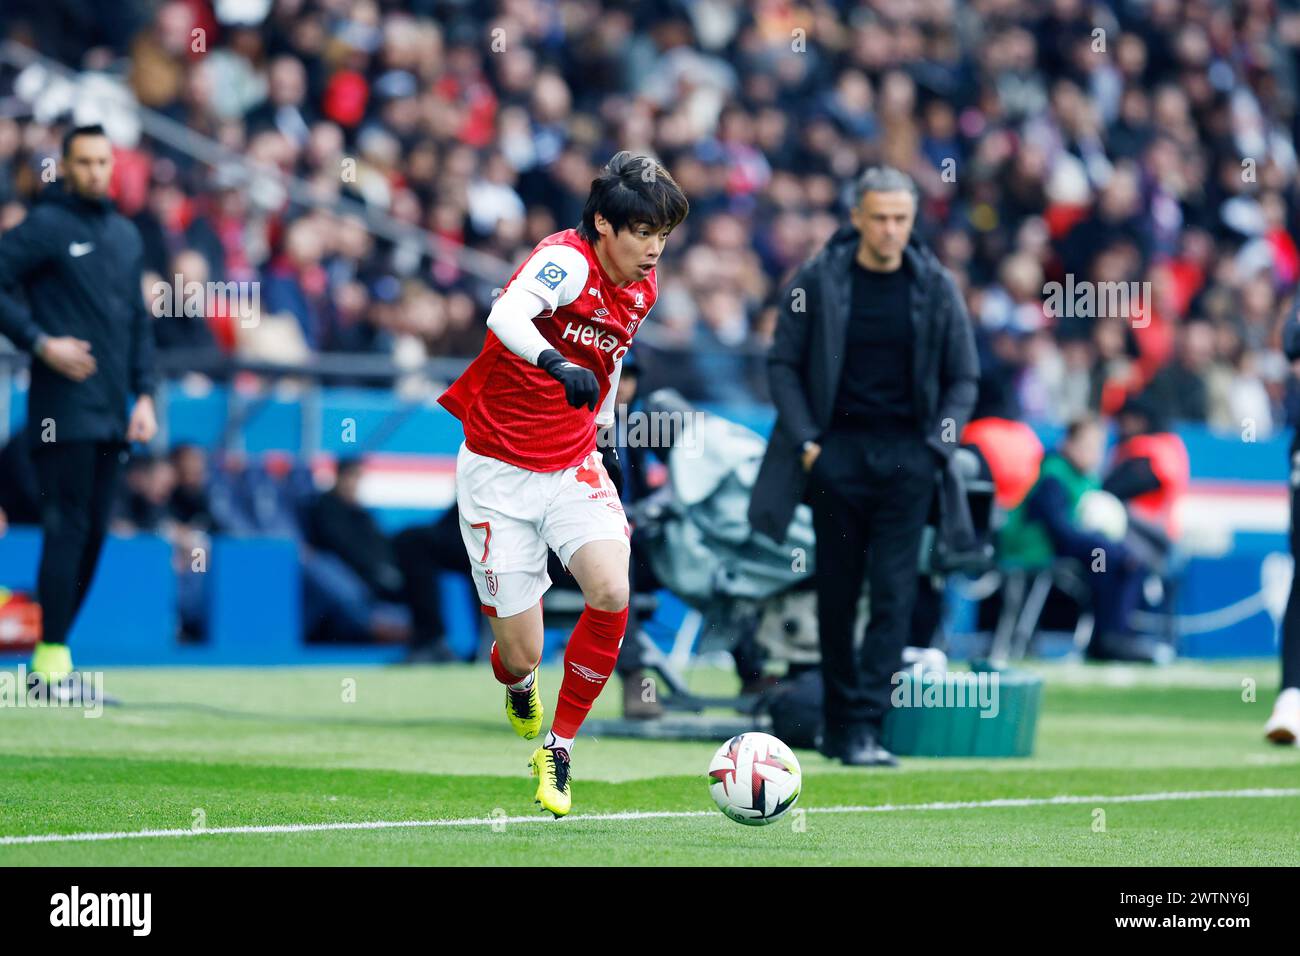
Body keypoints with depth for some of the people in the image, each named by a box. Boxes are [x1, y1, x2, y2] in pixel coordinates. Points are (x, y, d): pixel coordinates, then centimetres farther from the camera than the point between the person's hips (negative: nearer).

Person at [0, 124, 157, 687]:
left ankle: (51, 657, 11)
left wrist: (144, 394, 14)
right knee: (68, 528, -11)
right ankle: (52, 660, -9)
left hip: (112, 413, 7)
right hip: (64, 408, -7)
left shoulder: (125, 234, 17)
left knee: (94, 533, 6)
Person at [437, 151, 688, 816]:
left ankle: (558, 749, -3)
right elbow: (506, 316, -42)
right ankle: (519, 684, 37)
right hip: (498, 471, -5)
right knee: (521, 654, -4)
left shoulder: (641, 289, 3)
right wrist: (559, 366, -59)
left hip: (573, 466, 5)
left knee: (611, 592, -22)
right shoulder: (567, 261, -20)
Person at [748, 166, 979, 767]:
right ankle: (837, 723, 17)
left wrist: (936, 447, -1)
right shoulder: (817, 281, 0)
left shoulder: (936, 288, 3)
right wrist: (805, 441, -3)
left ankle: (866, 728, -12)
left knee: (893, 593, -9)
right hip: (838, 451, 0)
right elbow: (783, 363, 6)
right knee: (836, 594, 5)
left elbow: (963, 378, 10)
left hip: (907, 458, 0)